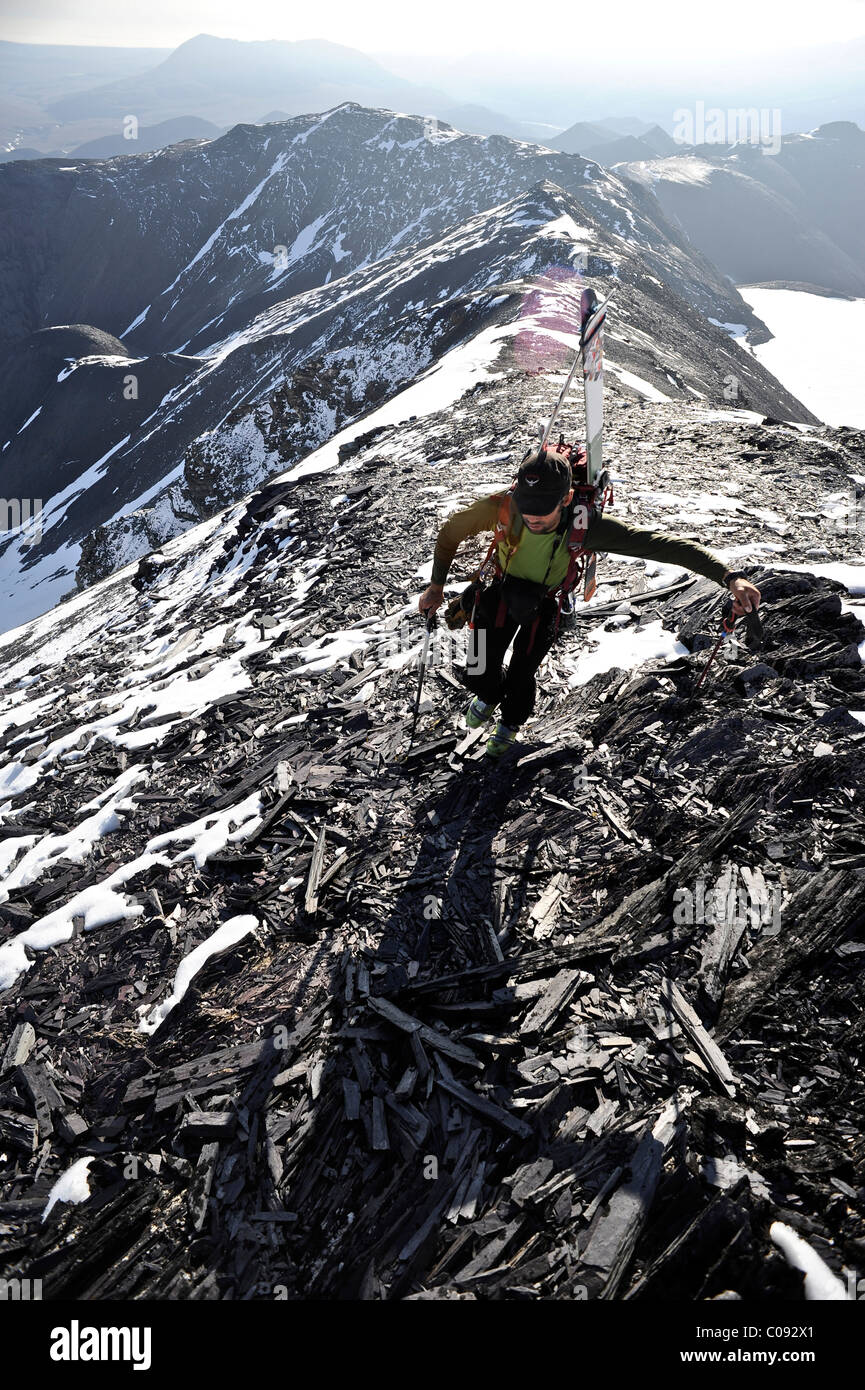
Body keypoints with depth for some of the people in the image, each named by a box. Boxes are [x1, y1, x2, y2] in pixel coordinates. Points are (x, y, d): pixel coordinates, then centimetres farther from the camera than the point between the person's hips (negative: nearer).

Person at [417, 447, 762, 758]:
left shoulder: (585, 526, -39)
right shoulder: (501, 508, -37)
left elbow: (664, 544, -41)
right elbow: (451, 531, -16)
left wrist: (731, 576, -50)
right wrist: (436, 586, -10)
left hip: (543, 606, 0)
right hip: (500, 594, 1)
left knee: (521, 675, 13)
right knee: (480, 676, 2)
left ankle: (511, 722, 51)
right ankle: (490, 696, 44)